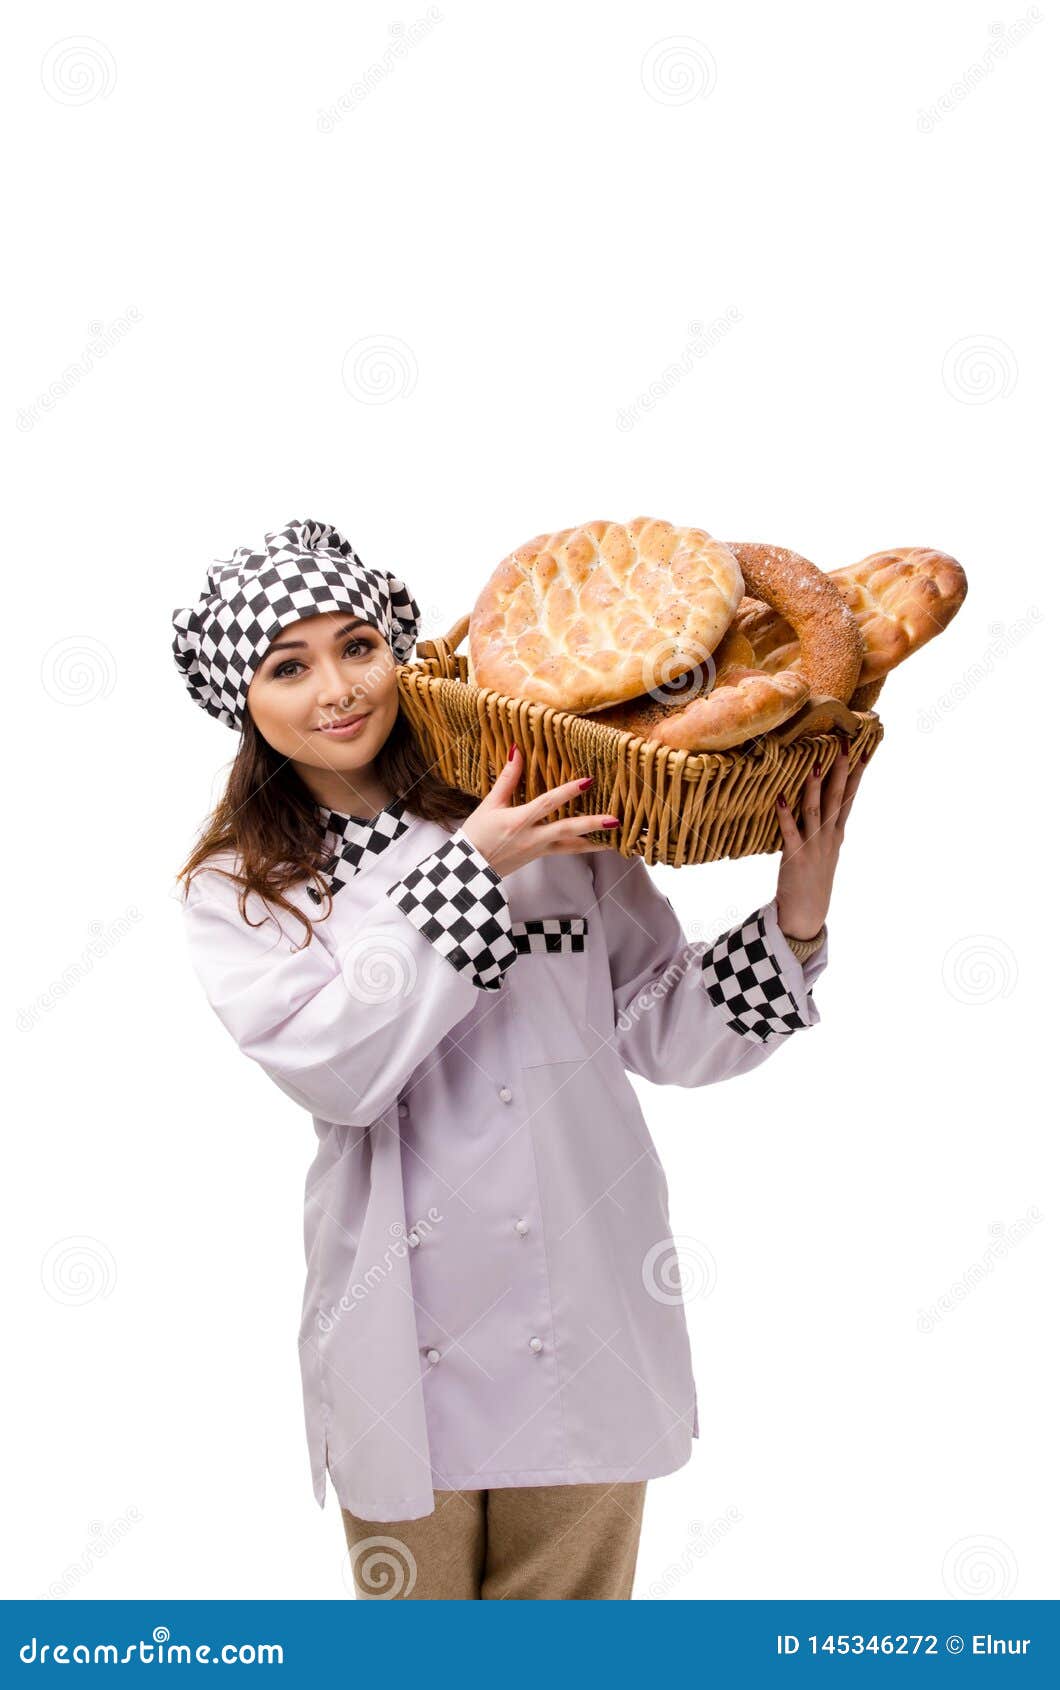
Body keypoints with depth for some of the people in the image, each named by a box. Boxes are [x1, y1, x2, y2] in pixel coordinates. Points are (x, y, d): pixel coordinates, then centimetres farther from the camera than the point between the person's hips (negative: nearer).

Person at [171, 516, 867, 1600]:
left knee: (571, 1595, 17)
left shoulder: (546, 820, -2)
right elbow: (336, 1069, -17)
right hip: (401, 1341, 0)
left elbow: (663, 1033, 1)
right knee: (414, 1594, 17)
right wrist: (470, 873, -20)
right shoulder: (234, 889, -1)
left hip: (584, 1318, 1)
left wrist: (793, 923, -13)